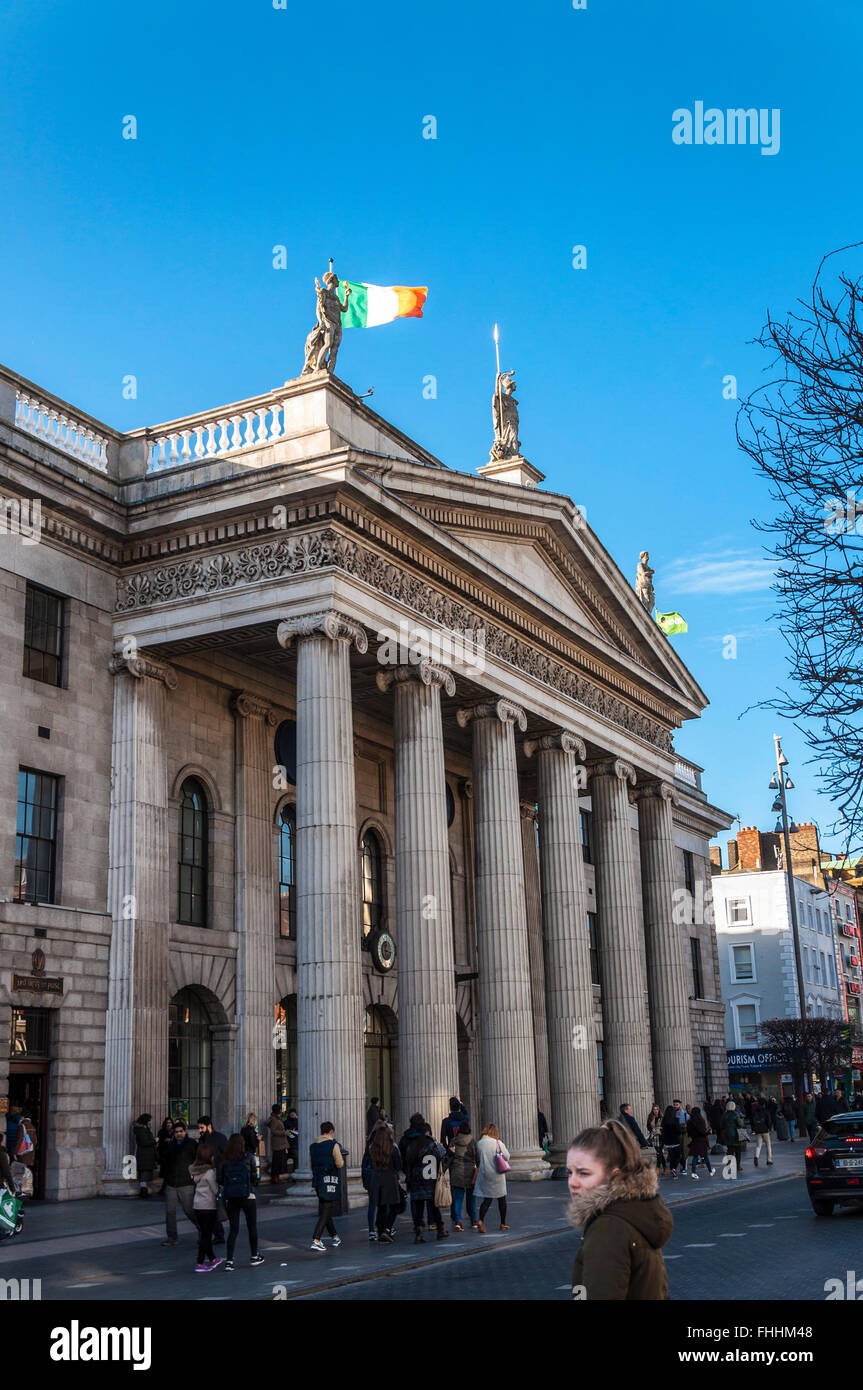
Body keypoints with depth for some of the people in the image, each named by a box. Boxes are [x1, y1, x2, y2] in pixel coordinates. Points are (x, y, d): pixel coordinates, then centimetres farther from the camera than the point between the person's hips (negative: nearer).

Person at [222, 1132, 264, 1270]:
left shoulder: (225, 1161, 1)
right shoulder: (248, 1157, -7)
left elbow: (222, 1182, 4)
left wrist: (225, 1197, 13)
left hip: (231, 1198, 3)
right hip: (247, 1196, -3)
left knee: (233, 1230, 6)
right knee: (252, 1227, 15)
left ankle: (229, 1261, -3)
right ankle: (254, 1257, 25)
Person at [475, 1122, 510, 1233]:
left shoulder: (479, 1144, -2)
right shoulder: (498, 1143, -13)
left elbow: (478, 1159, 7)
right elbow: (507, 1157, -6)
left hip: (485, 1174, 3)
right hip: (497, 1175, -3)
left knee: (487, 1199, 6)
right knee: (502, 1199, 14)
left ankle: (480, 1220, -16)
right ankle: (503, 1224, 22)